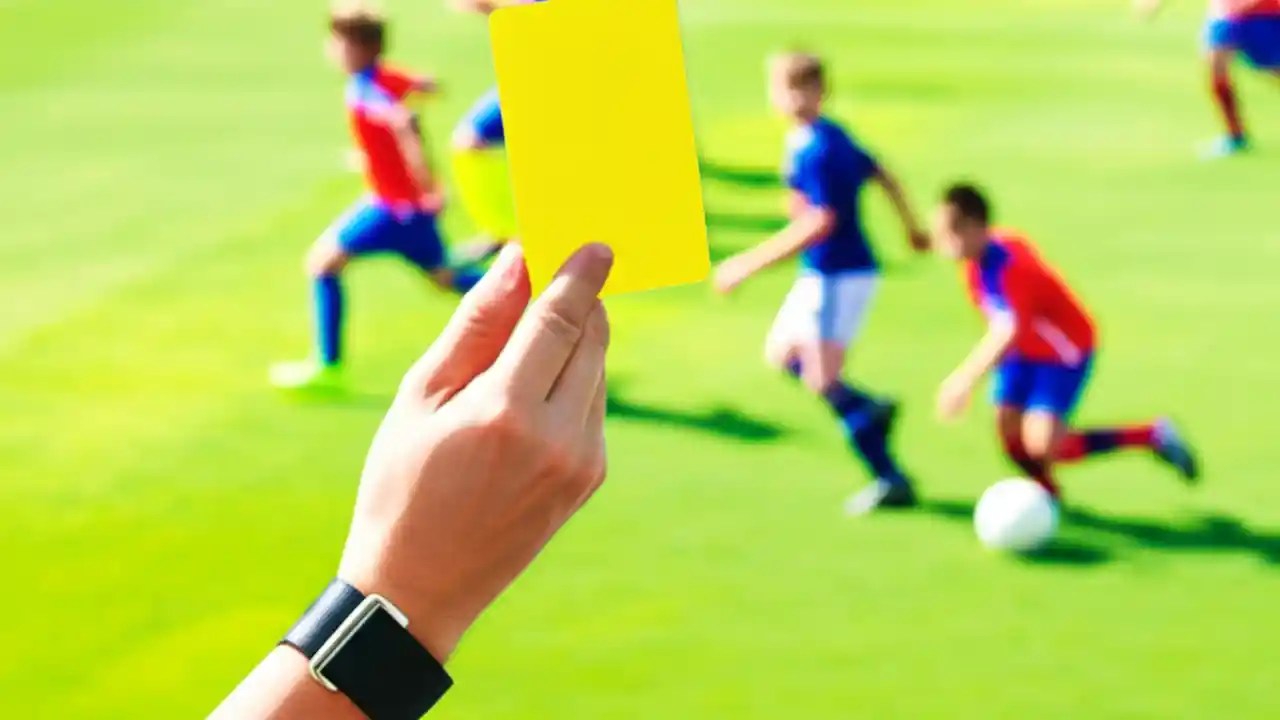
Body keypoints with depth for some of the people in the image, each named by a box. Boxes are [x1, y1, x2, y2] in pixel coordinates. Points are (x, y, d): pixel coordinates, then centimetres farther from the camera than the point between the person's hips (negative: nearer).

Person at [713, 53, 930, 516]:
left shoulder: (814, 151, -21)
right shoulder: (831, 136, 8)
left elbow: (819, 223, -27)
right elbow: (881, 175, 21)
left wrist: (749, 264, -25)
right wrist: (911, 226, 36)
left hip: (837, 277, -10)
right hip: (823, 274, 10)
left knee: (823, 380, -9)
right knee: (780, 353, 20)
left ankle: (891, 480, -7)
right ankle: (870, 409, 22)